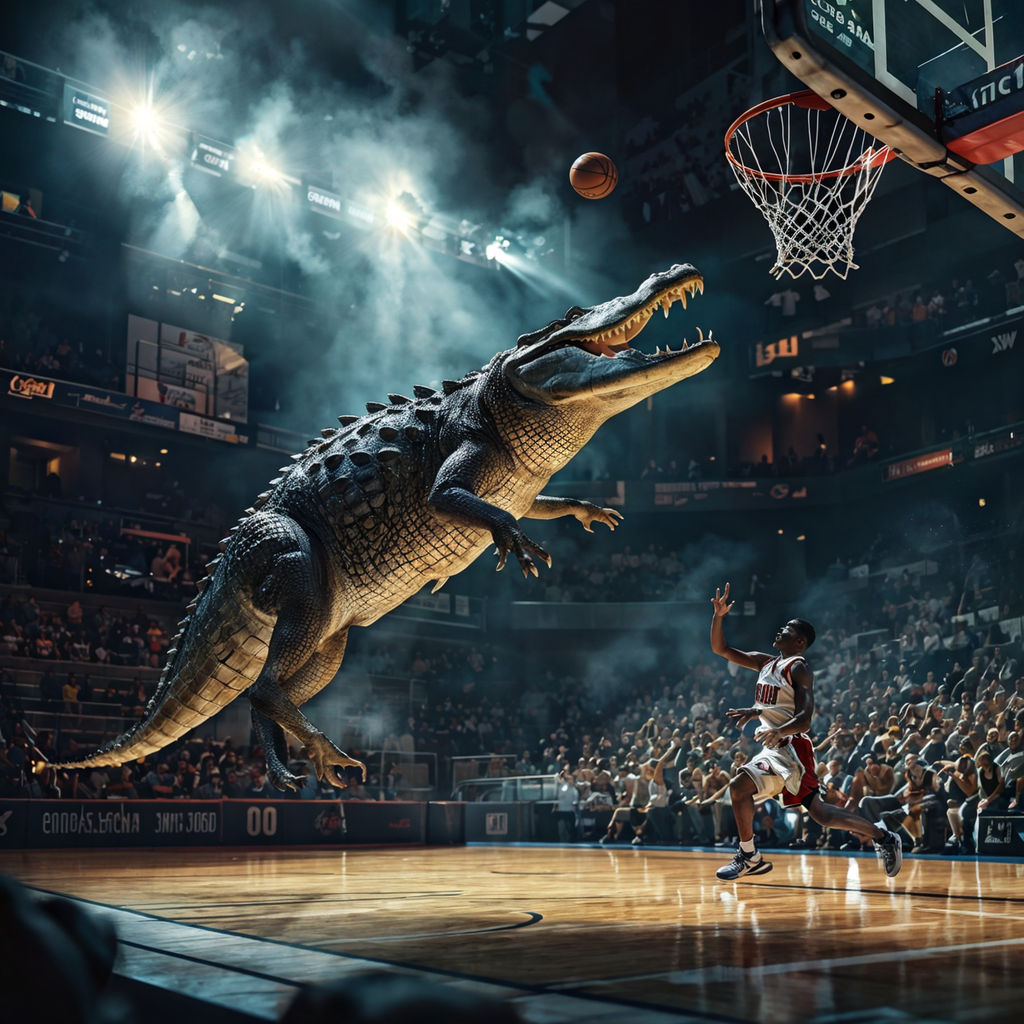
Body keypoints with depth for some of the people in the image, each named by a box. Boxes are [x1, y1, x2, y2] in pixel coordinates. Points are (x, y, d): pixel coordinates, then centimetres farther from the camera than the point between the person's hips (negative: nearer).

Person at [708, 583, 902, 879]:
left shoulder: (798, 668, -10)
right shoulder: (765, 662, 14)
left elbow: (804, 719, -20)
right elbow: (720, 649, 14)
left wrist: (778, 730, -38)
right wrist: (718, 616, 0)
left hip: (791, 747, -8)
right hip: (774, 746, 8)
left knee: (739, 786, -20)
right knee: (820, 813, 12)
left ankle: (749, 857, -6)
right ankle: (882, 836, 23)